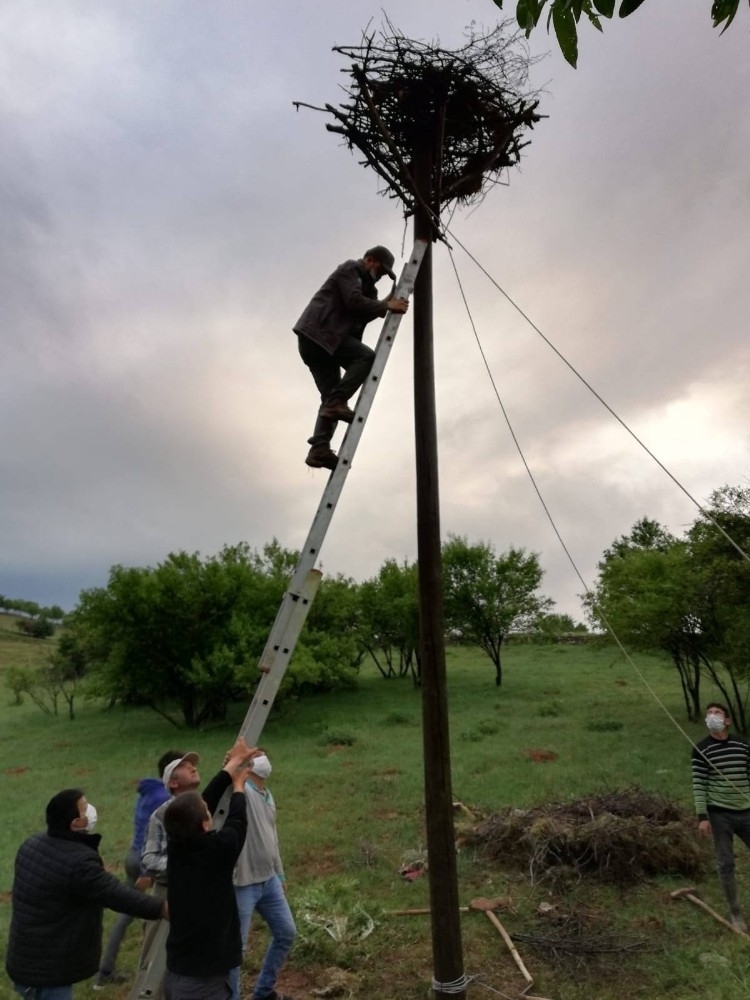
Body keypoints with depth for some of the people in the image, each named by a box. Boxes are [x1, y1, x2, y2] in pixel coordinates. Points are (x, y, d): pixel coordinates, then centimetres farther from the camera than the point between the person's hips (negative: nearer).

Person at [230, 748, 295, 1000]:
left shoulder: (268, 796, 9)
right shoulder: (241, 790, -17)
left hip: (270, 881, 9)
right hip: (243, 884, -9)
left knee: (286, 932, 19)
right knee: (235, 946, 4)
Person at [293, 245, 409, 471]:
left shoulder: (363, 283, 31)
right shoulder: (350, 269, 2)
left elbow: (362, 314, 17)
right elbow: (354, 302, -15)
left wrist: (385, 304, 5)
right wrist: (386, 305, -10)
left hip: (315, 338, 10)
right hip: (318, 332, -10)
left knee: (330, 396, -1)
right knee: (366, 356, -20)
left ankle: (319, 449, -10)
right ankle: (337, 402, -24)